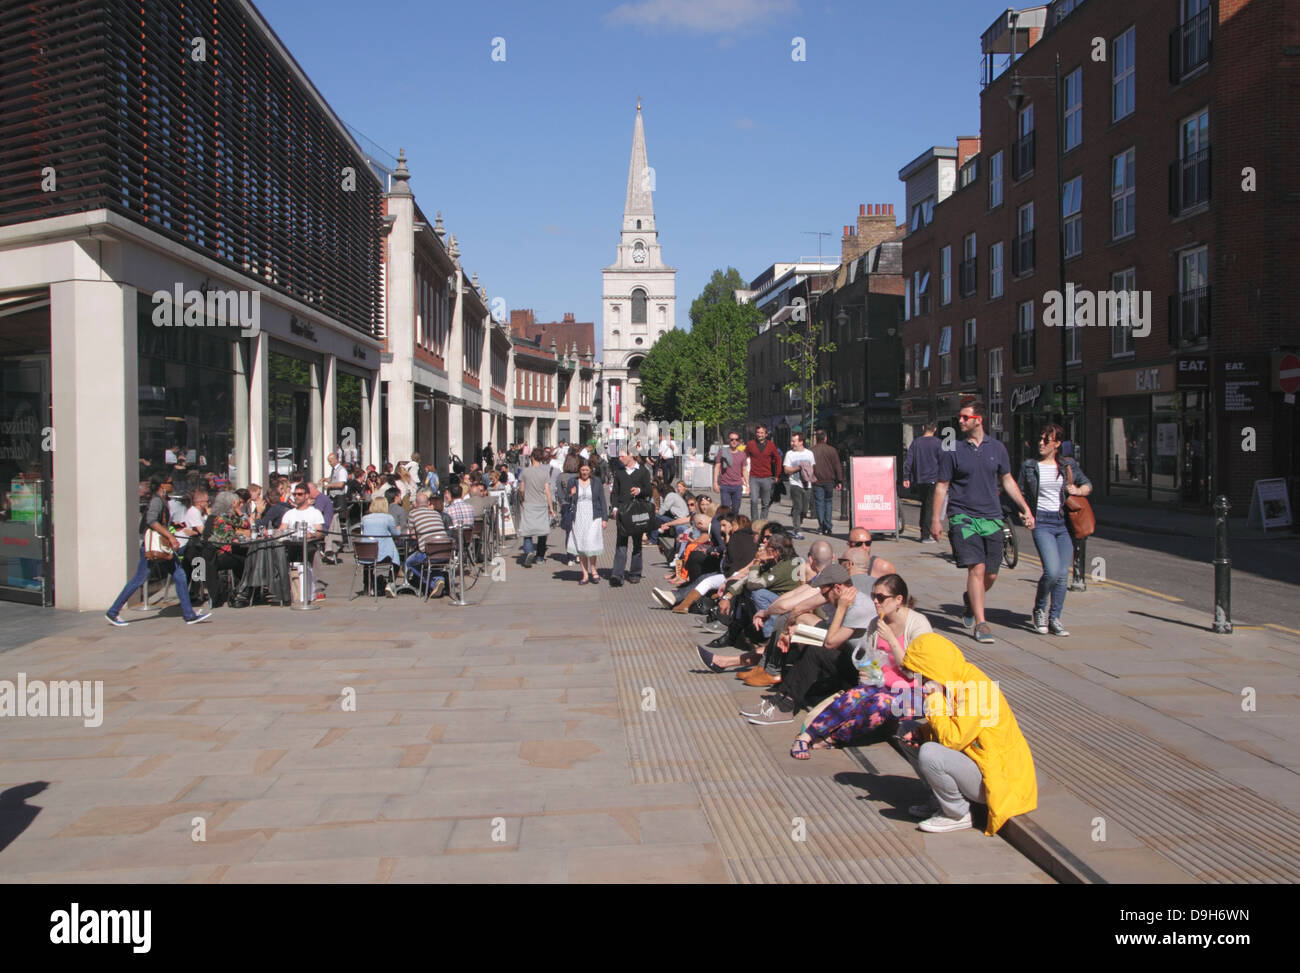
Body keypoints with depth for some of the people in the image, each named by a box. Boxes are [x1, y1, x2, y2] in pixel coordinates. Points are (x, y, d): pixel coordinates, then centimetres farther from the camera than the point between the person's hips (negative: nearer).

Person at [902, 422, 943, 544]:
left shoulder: (915, 443, 5)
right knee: (930, 507, -2)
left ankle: (924, 533, 20)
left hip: (919, 481, 4)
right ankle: (925, 536, -5)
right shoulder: (937, 443, -6)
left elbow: (908, 462, 3)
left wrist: (906, 478, 7)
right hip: (933, 480, -4)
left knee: (924, 506, 17)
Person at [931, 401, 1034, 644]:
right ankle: (980, 624, -10)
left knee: (991, 575, 6)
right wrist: (935, 519, -2)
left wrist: (1025, 508, 12)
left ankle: (969, 599, 37)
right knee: (977, 569, -15)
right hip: (963, 517, -4)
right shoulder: (952, 451, -1)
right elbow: (942, 486, 2)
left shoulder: (997, 448, 8)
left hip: (991, 518, 4)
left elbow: (1007, 480, 18)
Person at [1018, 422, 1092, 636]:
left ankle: (1054, 618, 15)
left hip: (1065, 522, 3)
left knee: (1063, 574, 1)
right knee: (1052, 571, -17)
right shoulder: (1029, 466, 6)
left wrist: (1078, 490, -5)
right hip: (1042, 522, -2)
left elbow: (1087, 484, 17)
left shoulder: (1069, 465, 9)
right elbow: (1021, 493, 11)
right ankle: (1039, 609, 9)